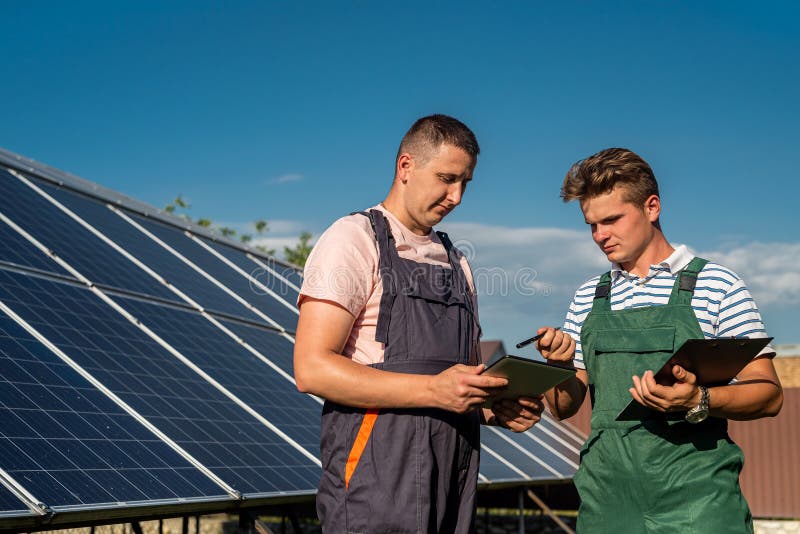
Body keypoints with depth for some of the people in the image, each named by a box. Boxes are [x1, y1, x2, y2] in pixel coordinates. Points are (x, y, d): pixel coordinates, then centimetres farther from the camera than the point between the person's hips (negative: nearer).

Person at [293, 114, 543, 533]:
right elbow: (311, 369, -14)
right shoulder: (354, 238, -3)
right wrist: (432, 390, -20)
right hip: (377, 479, -7)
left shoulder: (456, 263, 20)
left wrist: (499, 408, 2)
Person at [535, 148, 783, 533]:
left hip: (696, 496, -4)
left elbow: (768, 395, -3)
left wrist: (698, 402, -21)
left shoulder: (715, 284, 1)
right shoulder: (588, 298, 15)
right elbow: (564, 408, 15)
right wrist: (559, 365, -6)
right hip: (607, 498, 4)